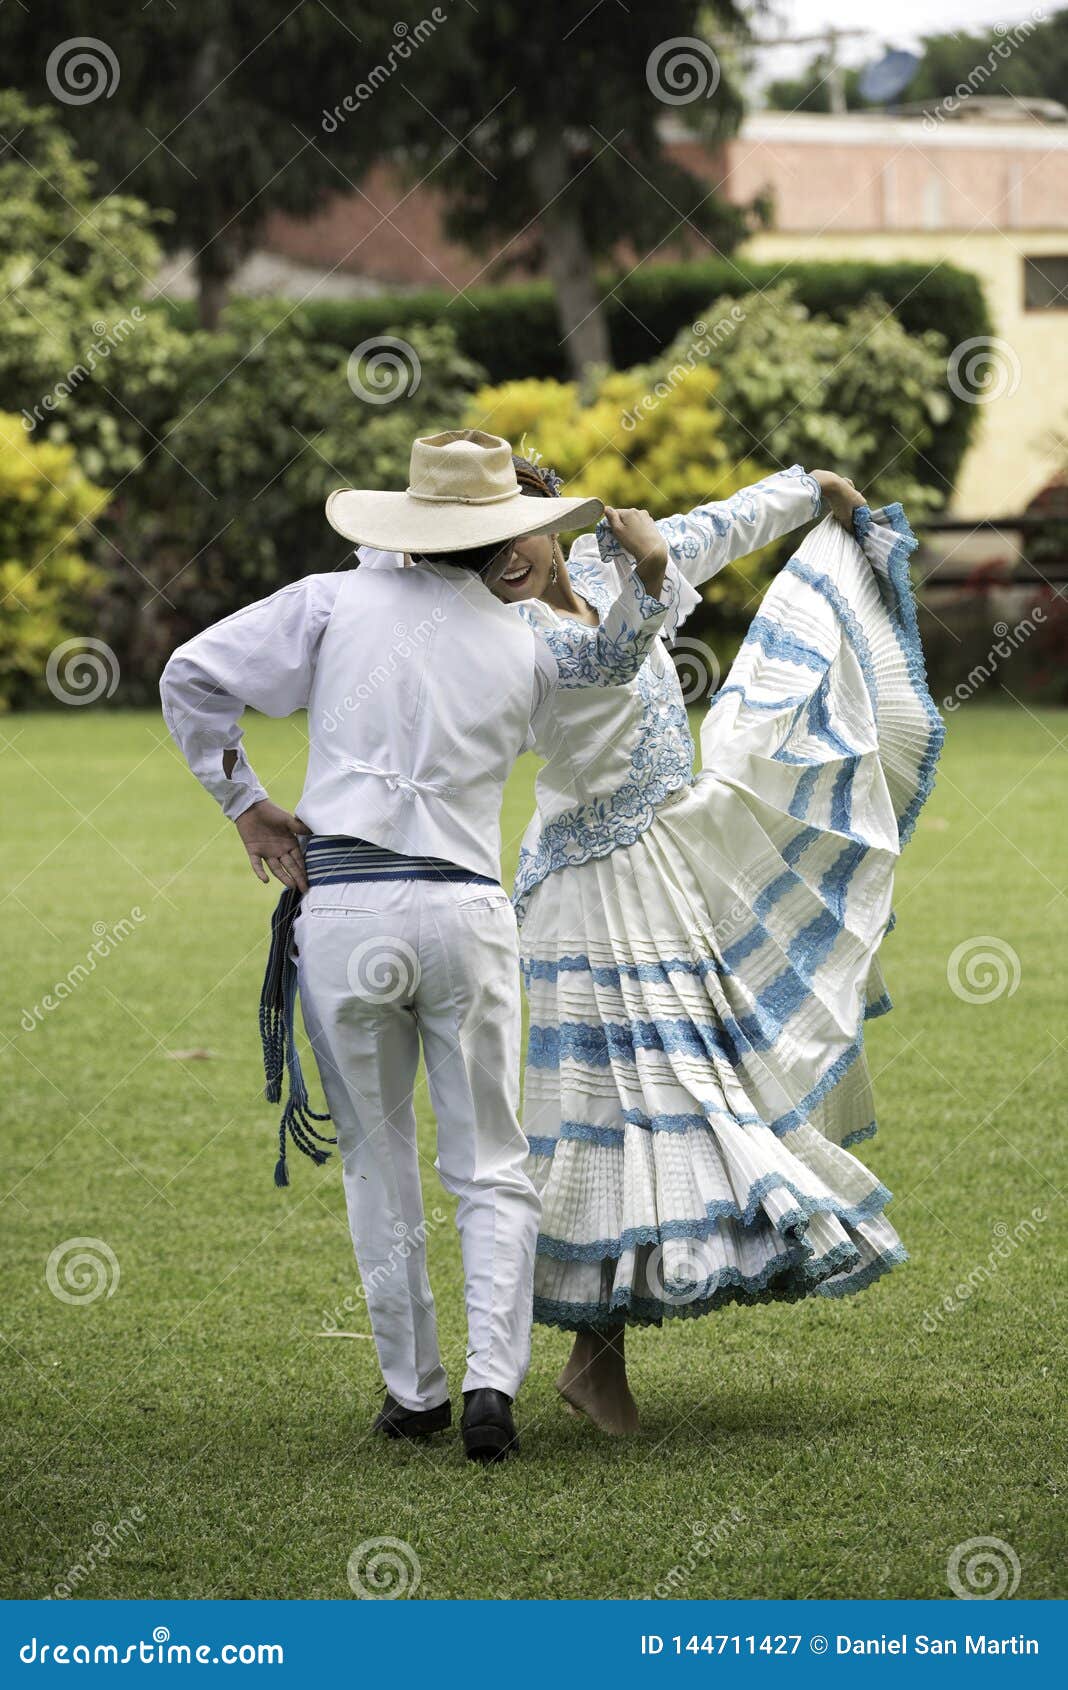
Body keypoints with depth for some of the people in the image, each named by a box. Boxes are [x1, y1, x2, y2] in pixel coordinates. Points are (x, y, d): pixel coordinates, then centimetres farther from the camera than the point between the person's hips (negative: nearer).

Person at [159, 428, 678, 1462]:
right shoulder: (524, 649, 10)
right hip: (466, 912, 0)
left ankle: (412, 1390, 15)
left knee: (377, 1163, 12)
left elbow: (193, 678, 2)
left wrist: (245, 804, 10)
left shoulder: (335, 604, 3)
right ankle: (493, 1377, -8)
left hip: (340, 912, 0)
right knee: (491, 1168, 9)